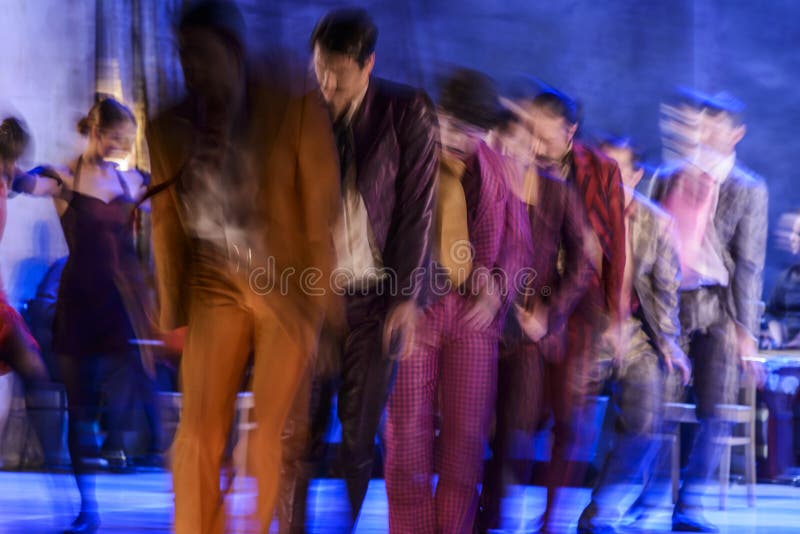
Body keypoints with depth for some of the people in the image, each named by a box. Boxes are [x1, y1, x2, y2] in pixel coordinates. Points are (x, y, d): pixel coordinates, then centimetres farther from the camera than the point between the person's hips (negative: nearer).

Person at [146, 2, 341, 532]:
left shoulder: (294, 106, -8)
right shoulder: (170, 128, 2)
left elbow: (322, 209, -7)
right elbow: (167, 224, 8)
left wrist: (320, 306, -9)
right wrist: (172, 315, 7)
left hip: (289, 289, -3)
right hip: (217, 287, 3)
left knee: (276, 434, -3)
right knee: (199, 433, -7)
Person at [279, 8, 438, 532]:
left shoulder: (409, 114, -5)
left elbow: (417, 209, -5)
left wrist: (407, 297, -8)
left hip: (375, 298, -1)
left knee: (360, 438, 4)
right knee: (298, 435, 0)